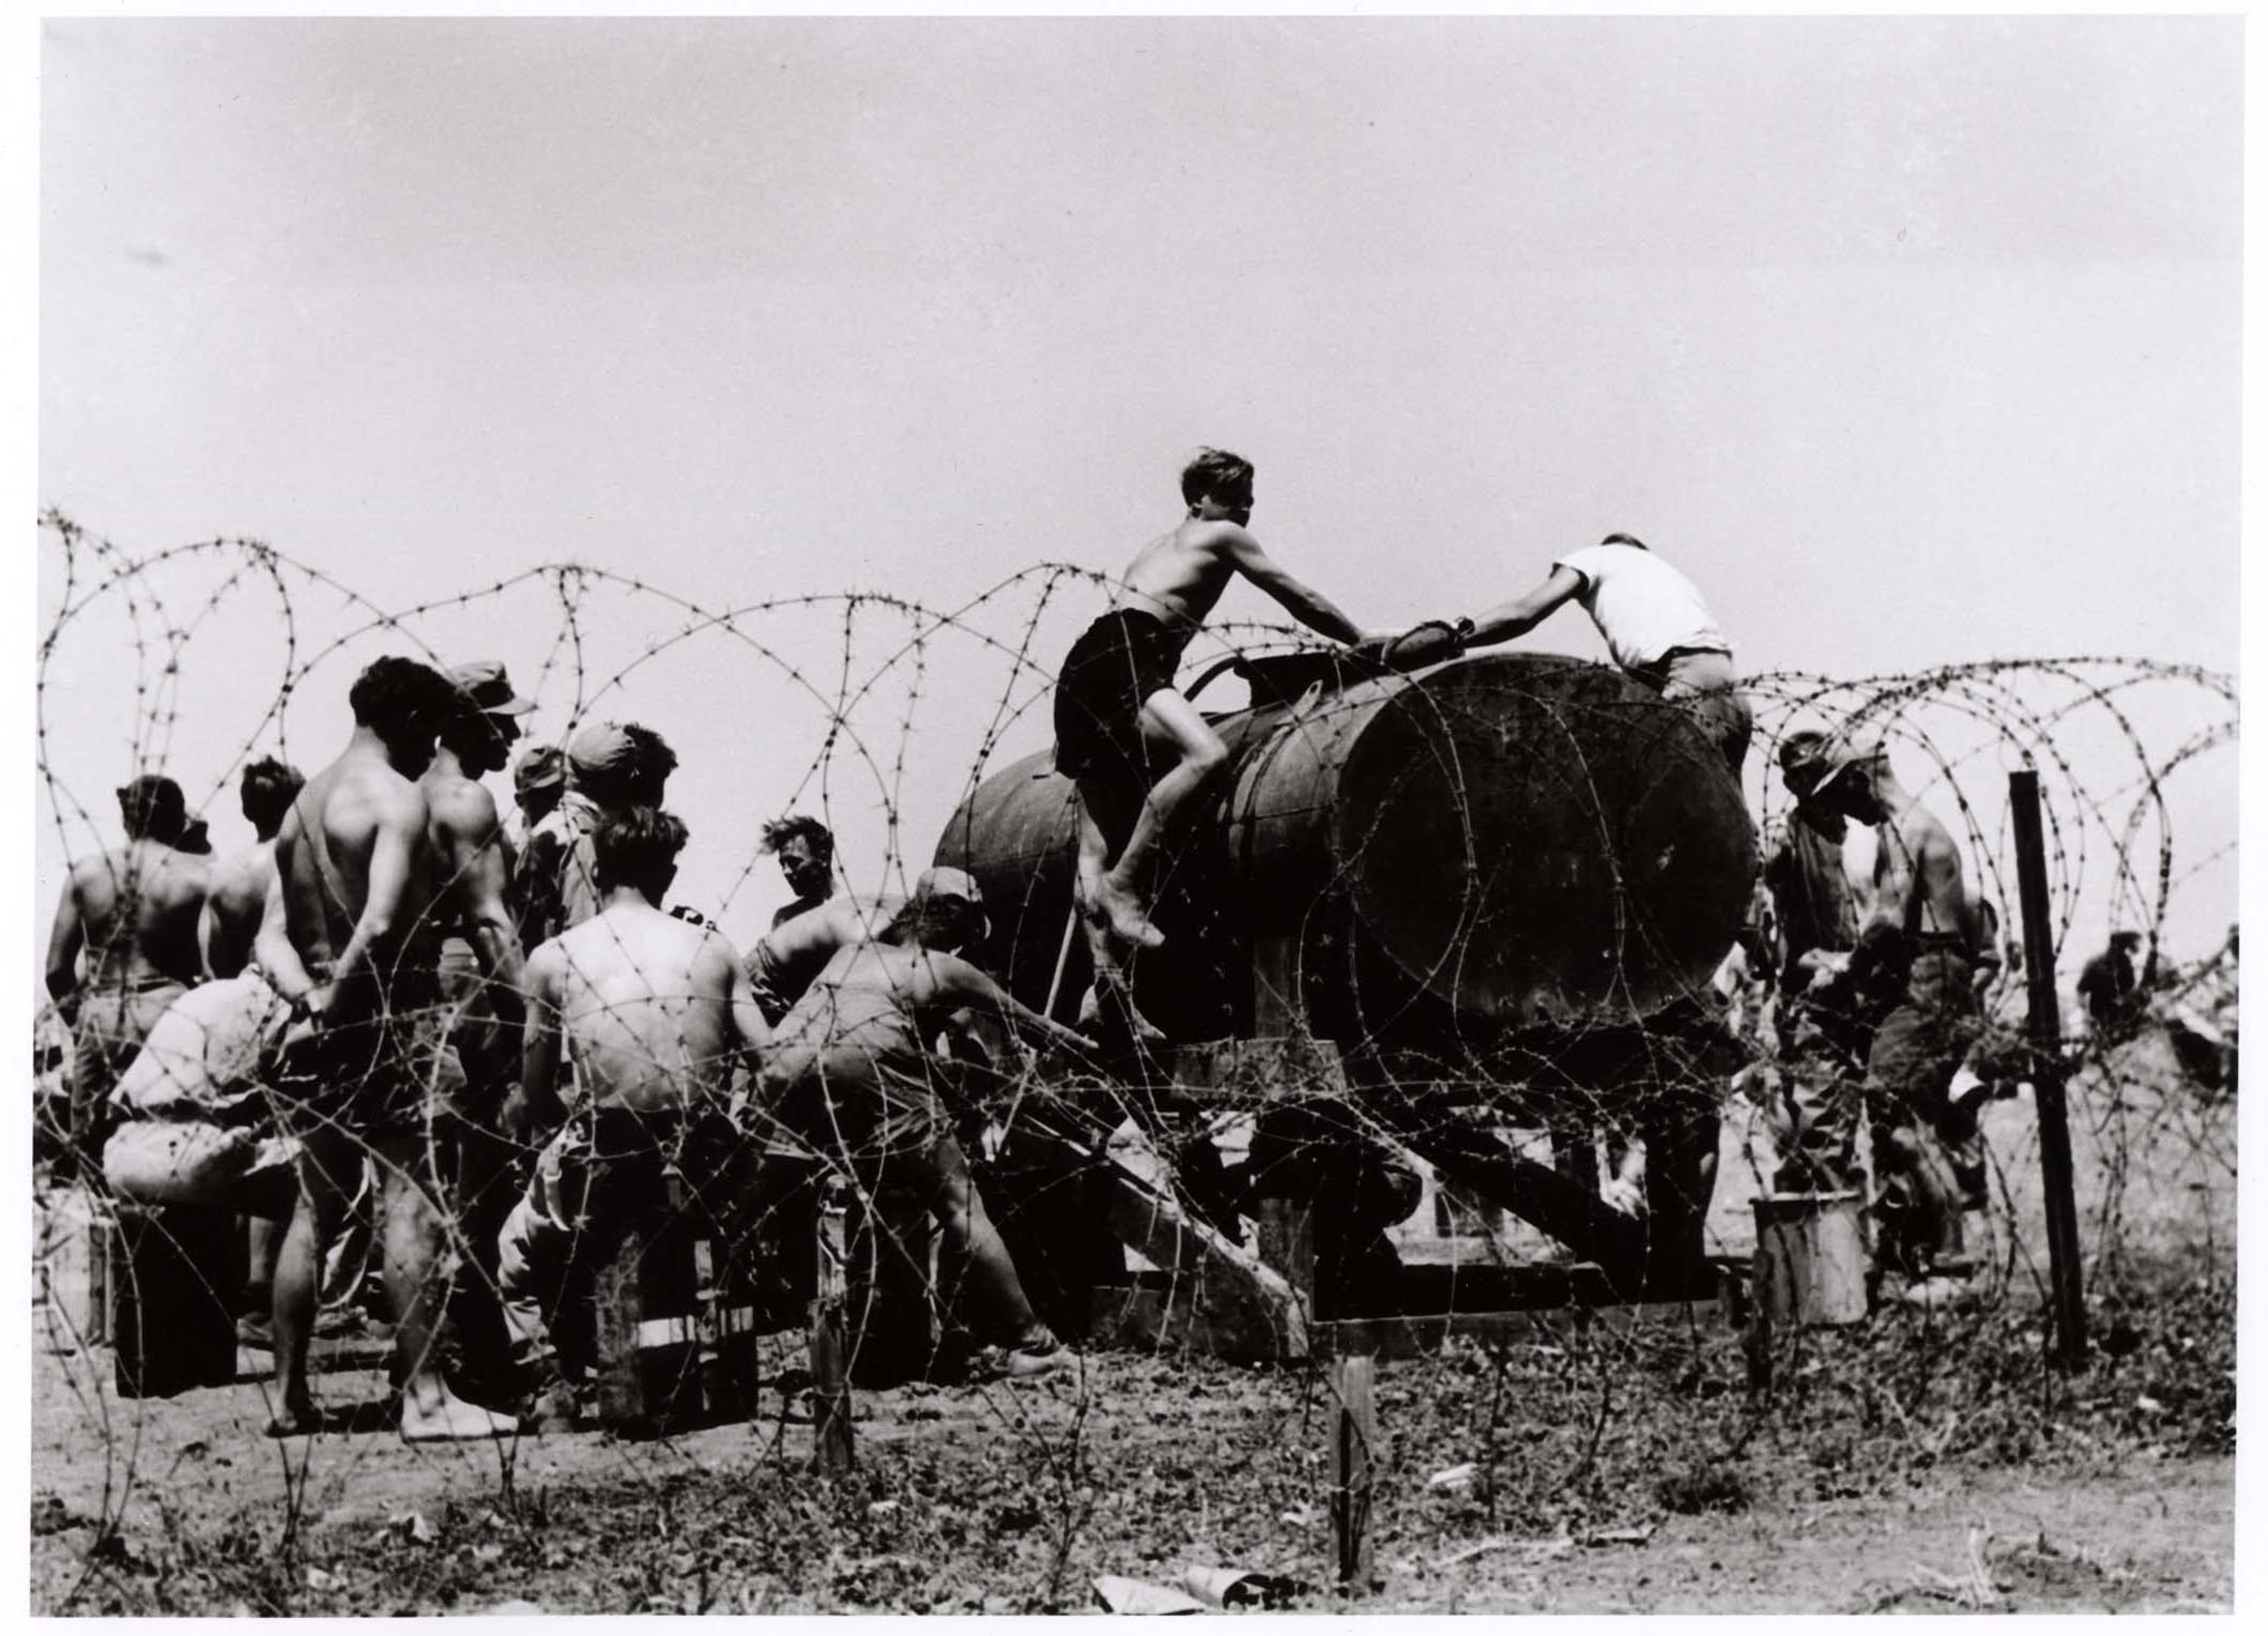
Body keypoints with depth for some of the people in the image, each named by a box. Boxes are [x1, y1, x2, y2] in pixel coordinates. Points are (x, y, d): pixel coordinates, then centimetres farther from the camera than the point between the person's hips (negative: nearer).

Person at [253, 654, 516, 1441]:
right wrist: (334, 998, -13)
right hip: (395, 1015, -8)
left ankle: (289, 1394, 17)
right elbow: (381, 923, -23)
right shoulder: (399, 797, -9)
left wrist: (307, 997, -5)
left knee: (316, 1206, 12)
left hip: (326, 1027, 8)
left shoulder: (301, 805, 16)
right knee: (412, 1203, -7)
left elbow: (271, 936, 9)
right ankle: (424, 1397, -8)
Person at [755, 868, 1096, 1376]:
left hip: (781, 1070, 5)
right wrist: (1078, 1043, 57)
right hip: (865, 1063, -4)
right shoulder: (946, 969, 22)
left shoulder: (852, 950, 32)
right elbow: (1025, 1021, 38)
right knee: (957, 1200, 3)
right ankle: (1028, 1342, 2)